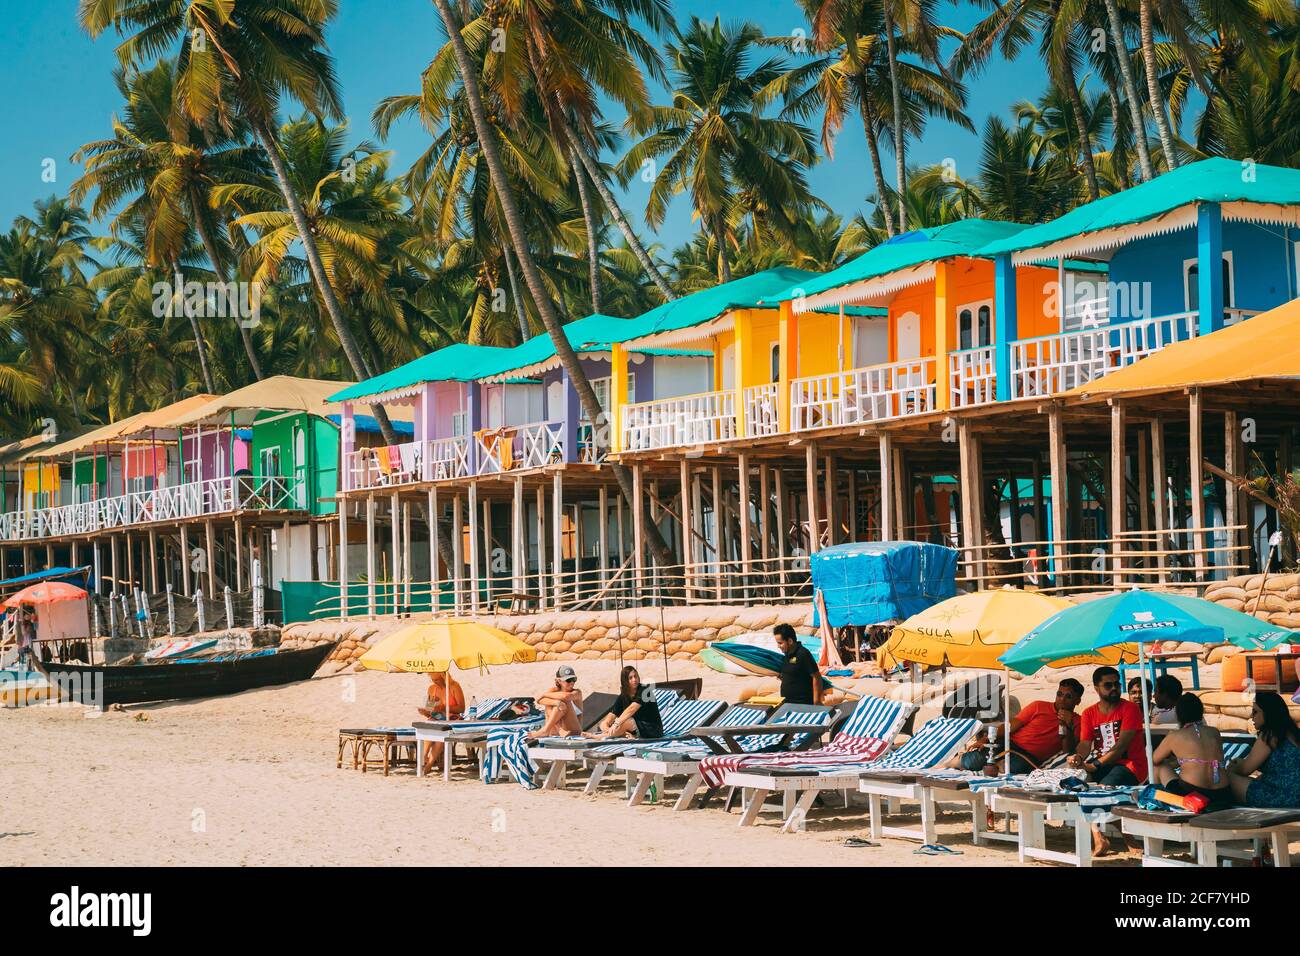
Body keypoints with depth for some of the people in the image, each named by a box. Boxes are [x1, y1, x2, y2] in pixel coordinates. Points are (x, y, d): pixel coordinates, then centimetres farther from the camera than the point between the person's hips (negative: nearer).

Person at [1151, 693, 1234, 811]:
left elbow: (1154, 760, 22)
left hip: (1190, 794, -4)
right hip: (1222, 796, 4)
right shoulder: (1214, 733, 15)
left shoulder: (1174, 737, 4)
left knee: (1161, 766, 23)